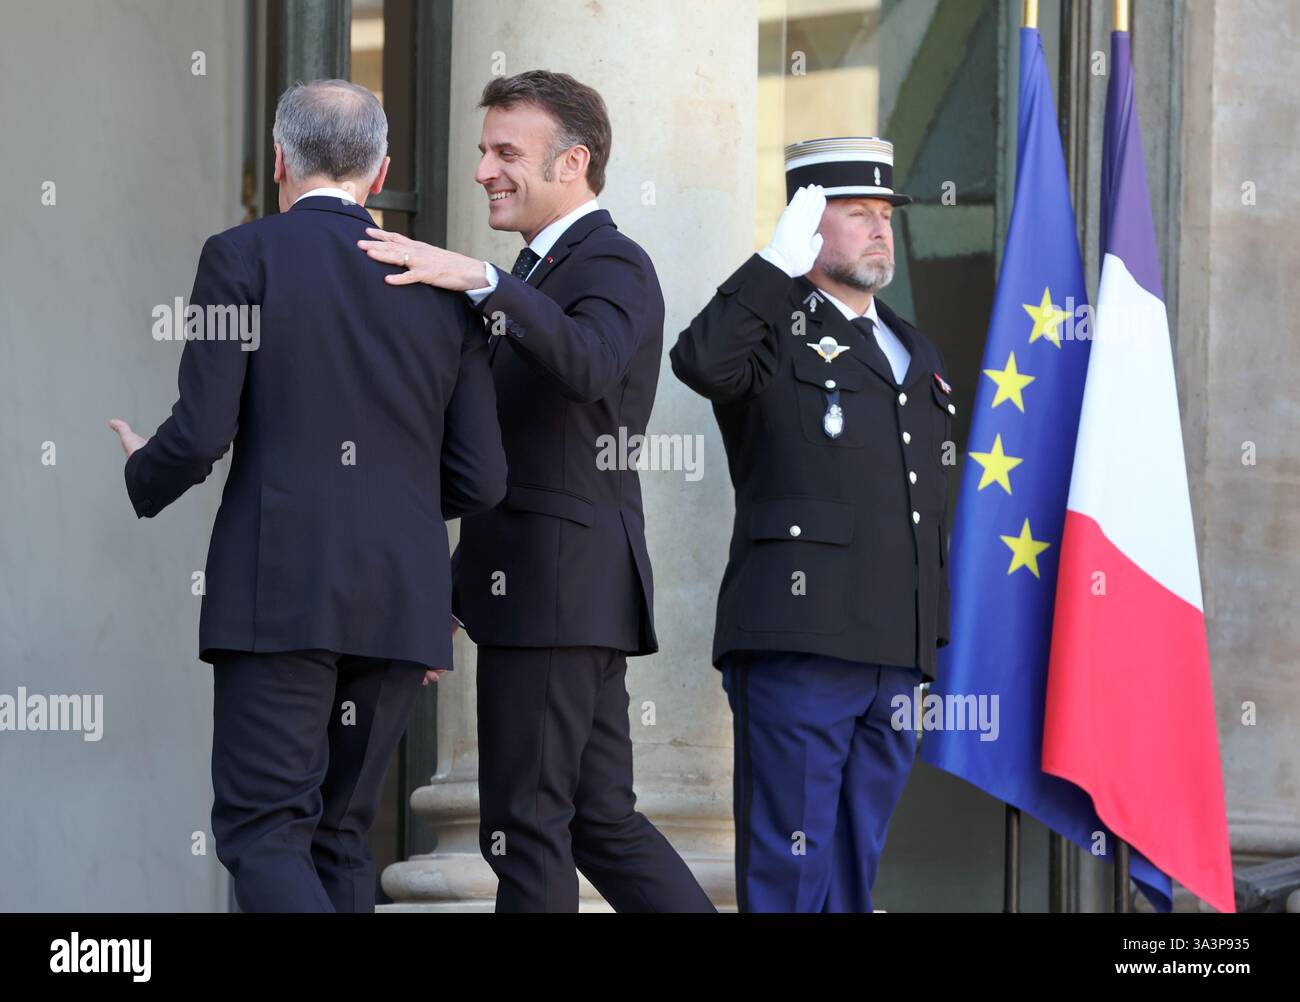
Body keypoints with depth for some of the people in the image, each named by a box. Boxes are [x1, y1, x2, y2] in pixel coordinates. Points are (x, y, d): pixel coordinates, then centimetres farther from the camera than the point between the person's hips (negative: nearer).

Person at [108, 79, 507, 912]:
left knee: (262, 834, -4)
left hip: (280, 592, -5)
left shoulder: (244, 257, -1)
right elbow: (479, 482, 8)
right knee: (340, 835, 13)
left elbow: (201, 435, -9)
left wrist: (144, 478, 14)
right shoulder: (441, 284, 11)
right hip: (401, 604, 5)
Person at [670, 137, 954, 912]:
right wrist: (780, 263, -19)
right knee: (791, 870, -8)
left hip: (897, 657, 7)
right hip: (800, 644, -7)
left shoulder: (916, 353, 22)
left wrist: (939, 642, 21)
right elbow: (701, 361, -25)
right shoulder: (774, 332, 0)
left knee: (856, 873, 11)